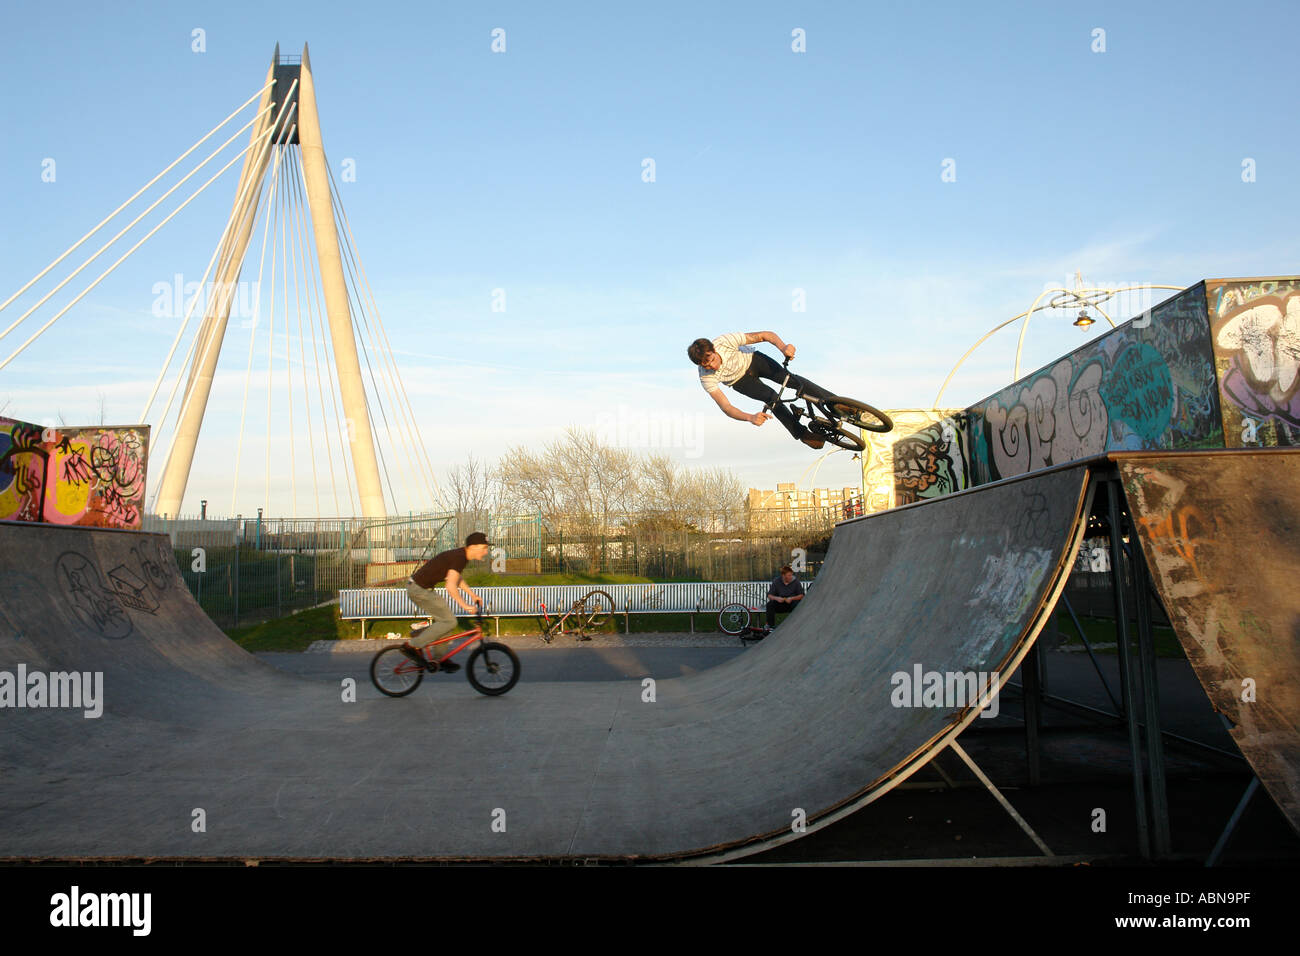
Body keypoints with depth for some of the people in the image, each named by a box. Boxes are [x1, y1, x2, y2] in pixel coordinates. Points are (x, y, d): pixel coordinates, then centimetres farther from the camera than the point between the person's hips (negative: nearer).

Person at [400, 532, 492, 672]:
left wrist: (473, 595, 22)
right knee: (449, 621, -9)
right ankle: (413, 646, -3)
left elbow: (457, 579, 26)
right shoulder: (459, 558, -21)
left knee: (444, 620, 13)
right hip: (419, 589, -10)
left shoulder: (461, 555, 9)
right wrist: (465, 606, -25)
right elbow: (451, 587, -30)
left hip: (419, 588, 10)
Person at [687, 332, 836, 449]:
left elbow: (766, 335, -32)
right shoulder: (707, 378, -34)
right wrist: (750, 418, -53)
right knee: (772, 398, -23)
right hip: (740, 380, 0)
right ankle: (803, 434, -10)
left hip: (752, 360, 0)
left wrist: (782, 347, -52)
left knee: (790, 378, -18)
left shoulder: (725, 341, -37)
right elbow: (726, 407, -35)